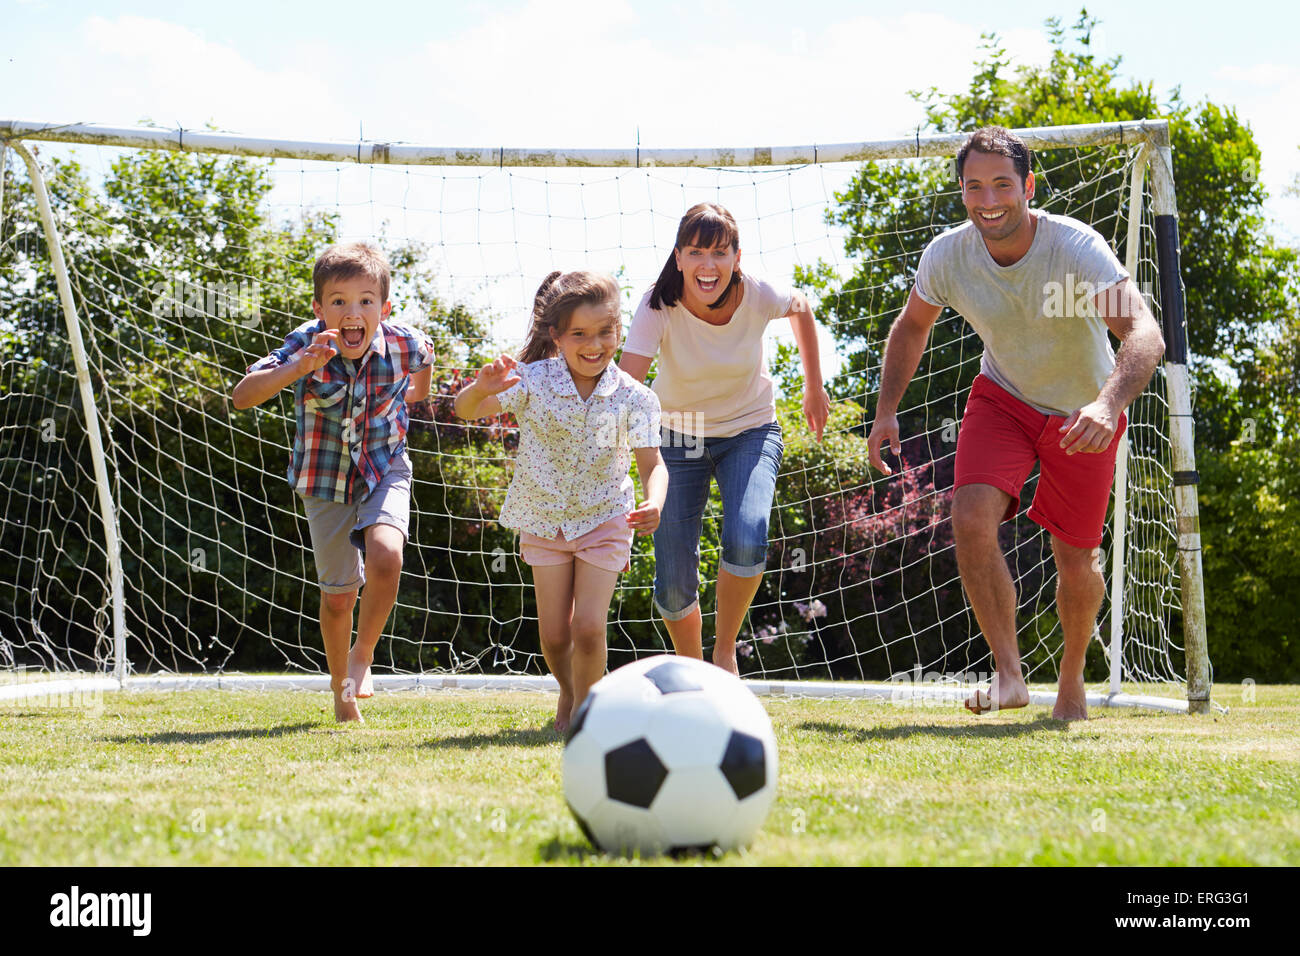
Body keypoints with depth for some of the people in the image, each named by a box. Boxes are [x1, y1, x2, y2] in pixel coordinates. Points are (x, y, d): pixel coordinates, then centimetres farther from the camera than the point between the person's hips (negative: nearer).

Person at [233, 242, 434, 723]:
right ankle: (340, 689, 33)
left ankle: (363, 656, -2)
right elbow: (242, 396, -34)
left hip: (384, 472, 0)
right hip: (325, 480, 0)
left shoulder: (403, 343, -18)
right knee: (338, 593, 9)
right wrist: (298, 368, -45)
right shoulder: (306, 345, -23)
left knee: (385, 557, -27)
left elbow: (424, 355, 9)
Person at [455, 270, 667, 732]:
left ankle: (585, 704, 12)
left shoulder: (633, 397, -14)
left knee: (588, 627, -13)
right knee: (553, 635, 4)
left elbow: (652, 463, -12)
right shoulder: (532, 381, -15)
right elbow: (465, 411, -14)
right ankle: (568, 692, 36)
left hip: (604, 522, -1)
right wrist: (483, 389, -38)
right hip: (544, 521, 1)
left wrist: (654, 503, -33)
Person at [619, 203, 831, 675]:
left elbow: (801, 309, 4)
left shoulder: (757, 296, -20)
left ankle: (725, 650, -3)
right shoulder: (659, 307, -24)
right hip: (678, 436, 0)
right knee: (674, 585, -5)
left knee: (746, 541, -28)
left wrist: (814, 389, 12)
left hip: (750, 431, 0)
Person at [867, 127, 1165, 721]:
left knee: (1075, 564, 2)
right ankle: (1008, 673, -12)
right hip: (1002, 398, 2)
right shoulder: (946, 256, -18)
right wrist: (887, 410, -7)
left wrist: (1108, 404, -59)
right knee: (971, 518, -23)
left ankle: (1072, 675, 32)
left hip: (1083, 414, -2)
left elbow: (1144, 331, -42)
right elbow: (912, 326, 4)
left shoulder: (1075, 248, -30)